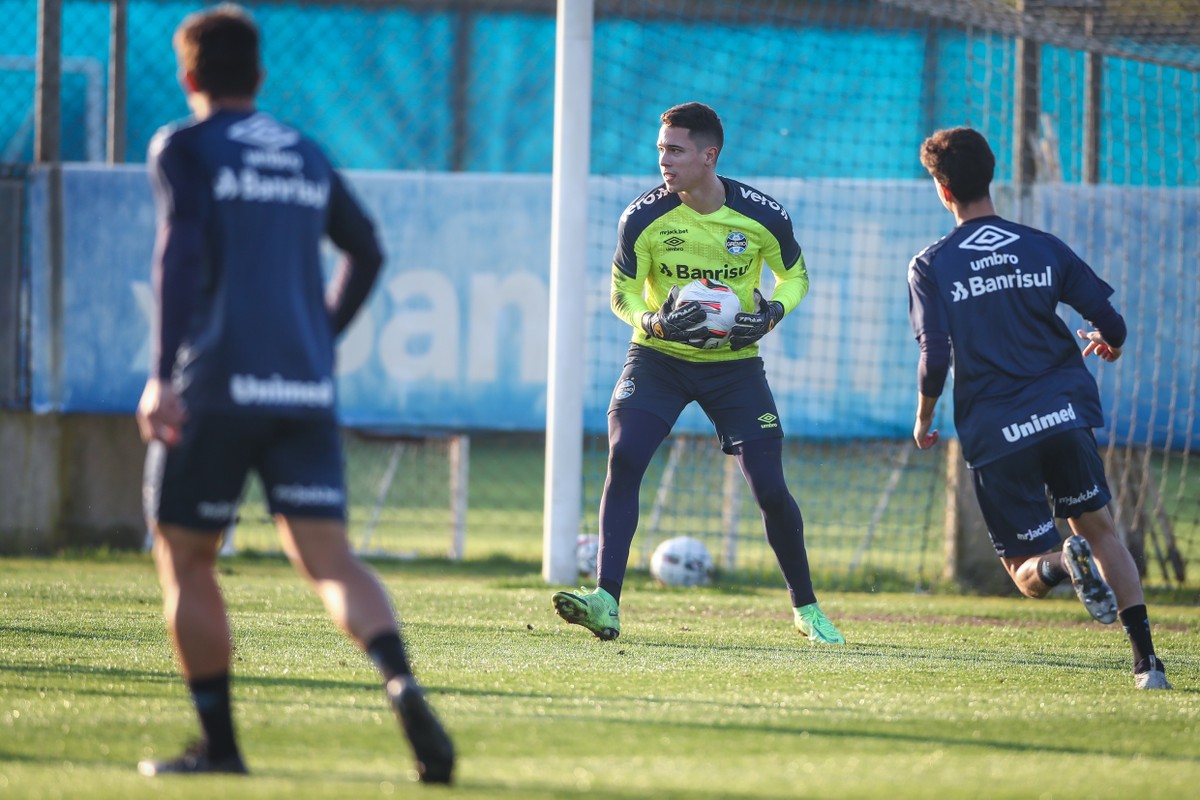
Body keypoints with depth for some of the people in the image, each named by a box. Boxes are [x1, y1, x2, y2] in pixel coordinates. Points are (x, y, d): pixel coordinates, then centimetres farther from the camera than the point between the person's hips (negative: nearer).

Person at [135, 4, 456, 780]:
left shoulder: (184, 148, -1)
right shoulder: (307, 156, 16)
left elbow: (181, 253, -15)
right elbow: (366, 252, 26)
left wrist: (162, 374, -17)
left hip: (215, 389, -4)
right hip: (307, 389, 4)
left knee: (184, 561, 10)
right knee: (329, 558, -2)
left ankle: (219, 744, 9)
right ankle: (402, 685, -28)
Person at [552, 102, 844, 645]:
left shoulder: (762, 217, -13)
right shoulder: (643, 218, -14)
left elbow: (795, 276, 4)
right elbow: (622, 295, -4)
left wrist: (771, 313, -18)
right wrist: (654, 323, -26)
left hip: (734, 362, 0)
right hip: (659, 357, 0)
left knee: (769, 487, -4)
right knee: (623, 458, -22)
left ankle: (805, 607, 18)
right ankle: (606, 604, -22)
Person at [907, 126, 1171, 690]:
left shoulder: (931, 266, -2)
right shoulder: (1043, 248, 6)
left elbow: (935, 358, -10)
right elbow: (1110, 322, 6)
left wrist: (923, 419, 8)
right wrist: (1106, 344, 30)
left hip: (994, 433, -2)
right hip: (1064, 411, 2)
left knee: (1028, 575, 8)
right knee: (1099, 529, 17)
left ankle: (1062, 561, -29)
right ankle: (1146, 661, 3)